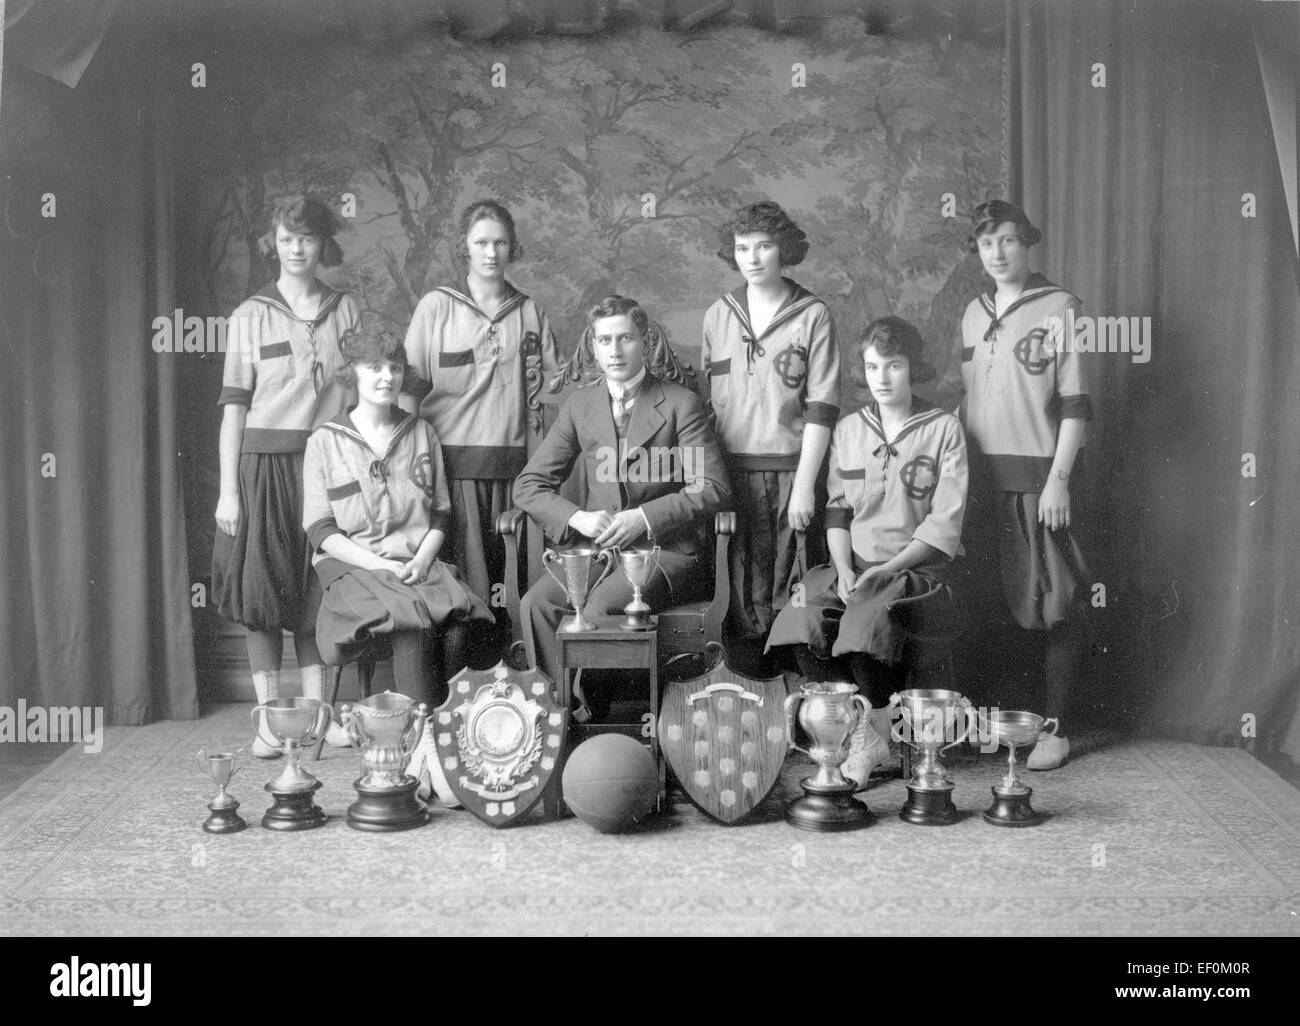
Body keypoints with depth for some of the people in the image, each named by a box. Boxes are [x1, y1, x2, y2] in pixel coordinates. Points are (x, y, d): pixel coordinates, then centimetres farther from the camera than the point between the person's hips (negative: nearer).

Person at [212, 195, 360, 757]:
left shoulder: (347, 311, 8)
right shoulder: (251, 316, 3)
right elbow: (234, 405, -1)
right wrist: (228, 490, -6)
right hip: (266, 462, -1)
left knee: (320, 591, 5)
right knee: (263, 590, 0)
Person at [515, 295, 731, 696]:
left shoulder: (681, 403, 0)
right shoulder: (579, 405, 11)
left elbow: (712, 489, -7)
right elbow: (530, 484, 9)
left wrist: (644, 518, -17)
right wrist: (577, 518, -10)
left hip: (666, 548, -3)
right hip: (597, 548, 4)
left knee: (603, 603, -32)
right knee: (536, 603, -24)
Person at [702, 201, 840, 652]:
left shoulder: (812, 316, 1)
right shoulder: (718, 315, 11)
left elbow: (821, 408, -4)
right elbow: (704, 400, 14)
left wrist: (804, 485, -10)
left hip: (789, 467, -2)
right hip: (731, 470, 3)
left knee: (786, 592, -2)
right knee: (741, 590, 2)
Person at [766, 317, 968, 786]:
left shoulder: (944, 429, 1)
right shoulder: (847, 430, 15)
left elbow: (944, 525, -6)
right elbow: (837, 510, 11)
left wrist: (884, 570, -14)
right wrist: (844, 569, -7)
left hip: (917, 568, -4)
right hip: (853, 566, 4)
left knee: (867, 621, -34)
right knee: (800, 621, -25)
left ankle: (877, 733, -13)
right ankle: (858, 723, -11)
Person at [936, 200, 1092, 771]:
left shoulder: (1058, 308, -2)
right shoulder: (973, 314, 14)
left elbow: (1075, 403, -7)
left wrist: (1059, 480, -13)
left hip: (1038, 476, -5)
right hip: (983, 476, 5)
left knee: (1052, 606, -2)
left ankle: (1055, 730, 4)